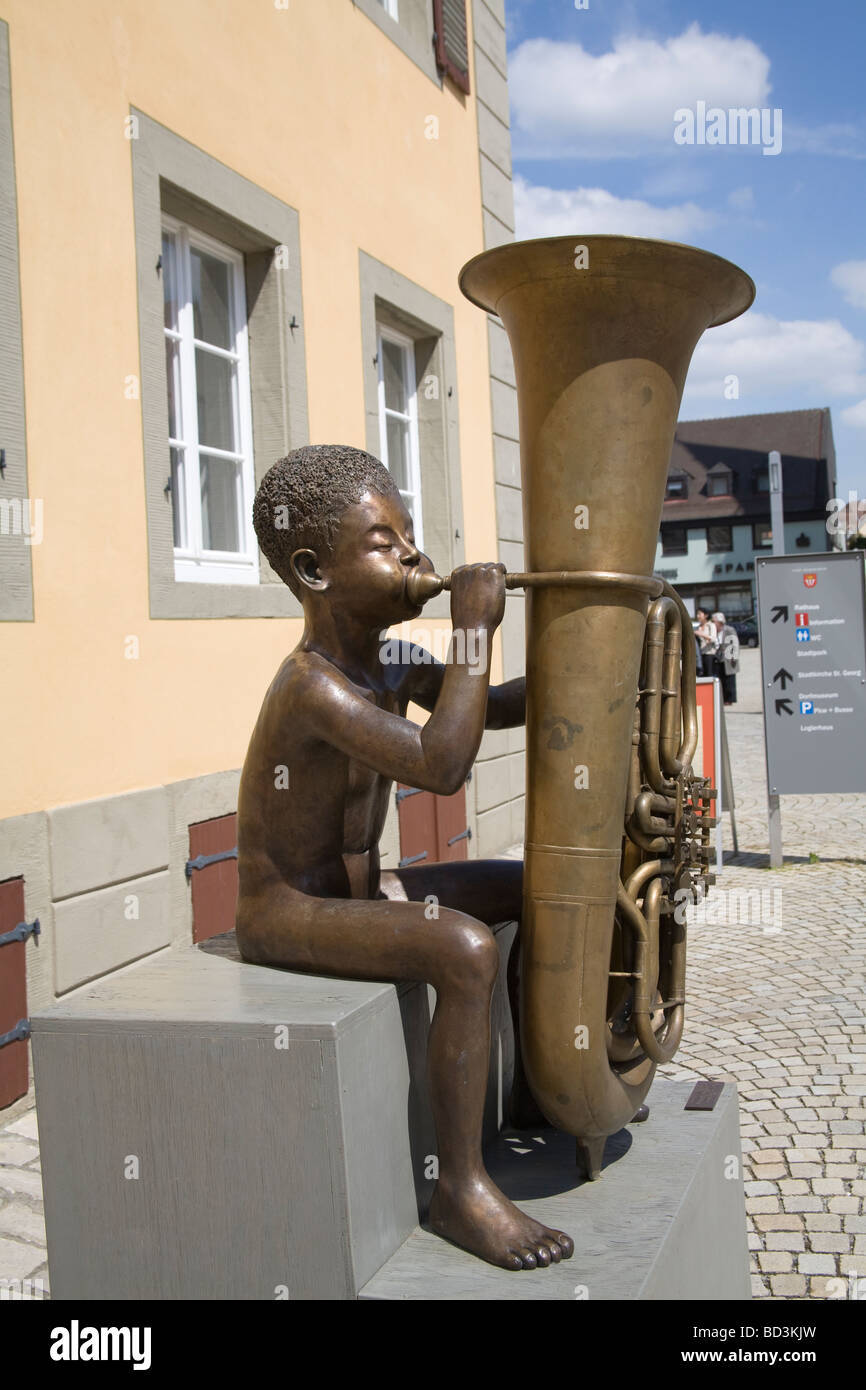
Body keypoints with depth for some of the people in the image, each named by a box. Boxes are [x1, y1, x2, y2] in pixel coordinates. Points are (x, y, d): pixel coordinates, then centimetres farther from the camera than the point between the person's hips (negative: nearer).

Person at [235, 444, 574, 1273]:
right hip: (283, 914, -10)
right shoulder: (313, 686, -27)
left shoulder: (393, 665, 3)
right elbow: (441, 766, -39)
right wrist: (473, 629, -33)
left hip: (356, 892, 10)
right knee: (465, 949, -31)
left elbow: (495, 708, 15)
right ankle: (461, 1189, -18)